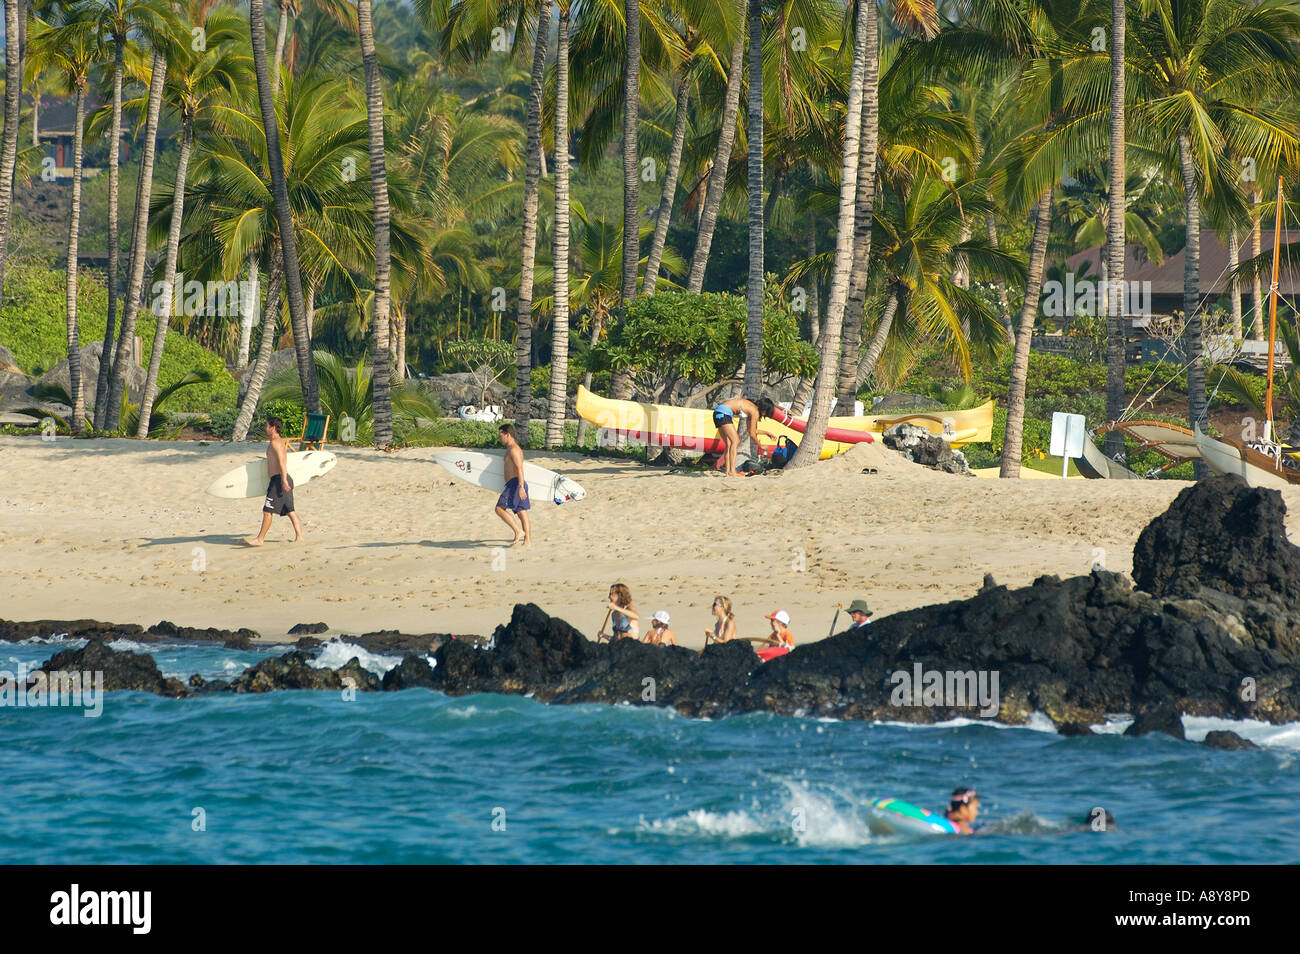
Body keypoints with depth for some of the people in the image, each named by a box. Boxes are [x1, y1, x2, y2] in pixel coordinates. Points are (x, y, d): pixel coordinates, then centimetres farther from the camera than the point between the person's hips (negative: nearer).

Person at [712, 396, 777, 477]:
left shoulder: (752, 408, 19)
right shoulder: (755, 412, -9)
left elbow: (753, 430, 31)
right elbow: (752, 434, -6)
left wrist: (766, 433, 38)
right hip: (723, 413, -10)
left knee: (729, 444, 11)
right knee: (735, 441, -12)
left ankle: (727, 471, 9)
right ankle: (732, 471, -19)